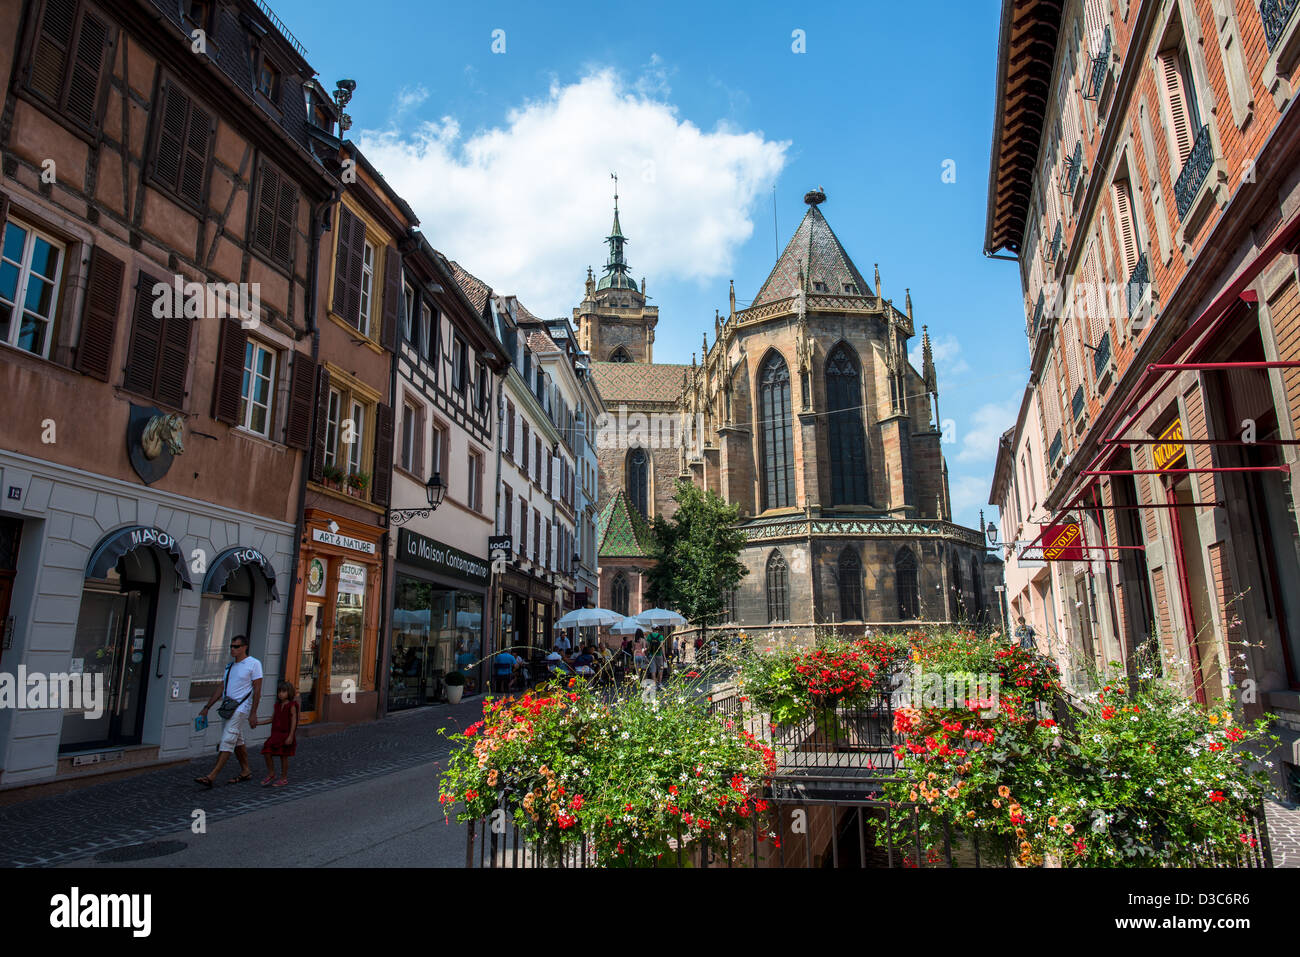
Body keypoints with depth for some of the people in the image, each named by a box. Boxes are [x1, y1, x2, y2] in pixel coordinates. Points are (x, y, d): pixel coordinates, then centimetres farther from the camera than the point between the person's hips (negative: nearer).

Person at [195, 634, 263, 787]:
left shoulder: (254, 664, -8)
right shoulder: (230, 666, 16)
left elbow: (257, 690, -11)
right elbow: (221, 689, 19)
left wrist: (253, 713, -16)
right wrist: (207, 707, 11)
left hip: (241, 707, -8)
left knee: (227, 741, -12)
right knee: (237, 742, 14)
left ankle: (211, 776, -15)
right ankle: (246, 771, 24)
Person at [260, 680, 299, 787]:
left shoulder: (291, 706, -10)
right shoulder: (277, 705, 9)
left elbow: (294, 721, -13)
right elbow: (272, 718, 17)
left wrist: (291, 736, -18)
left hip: (286, 735, -6)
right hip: (275, 734, 6)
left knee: (283, 756, 2)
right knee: (267, 753, -1)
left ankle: (284, 778, 15)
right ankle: (271, 774, 17)